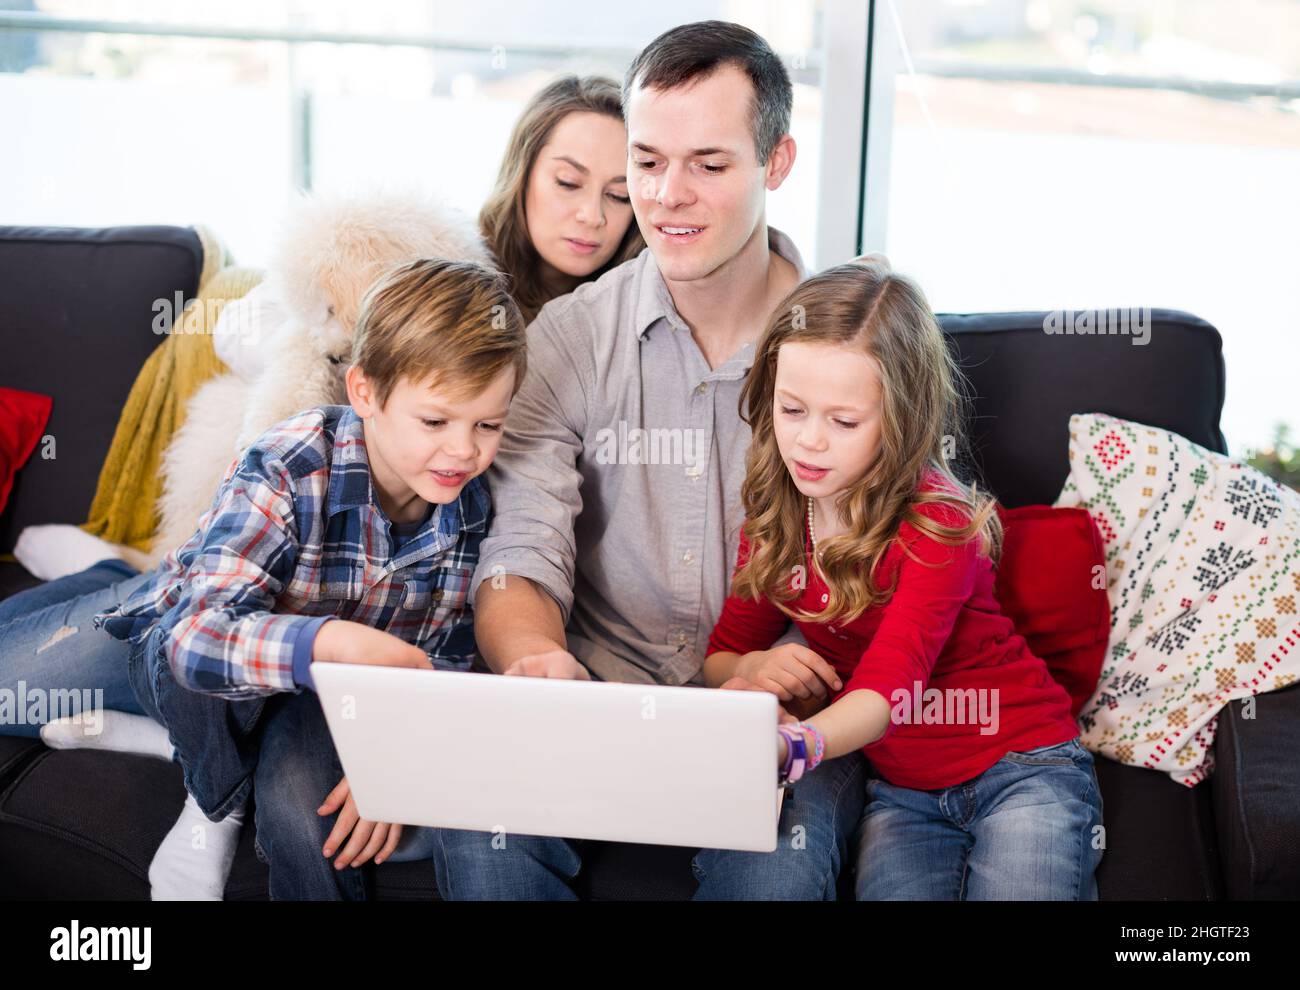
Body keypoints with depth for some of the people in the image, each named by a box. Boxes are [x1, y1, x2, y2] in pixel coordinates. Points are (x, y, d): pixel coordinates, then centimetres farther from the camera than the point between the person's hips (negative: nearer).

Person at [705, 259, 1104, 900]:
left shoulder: (937, 524, -19)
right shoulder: (774, 518, -1)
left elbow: (886, 686, -30)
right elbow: (721, 654, 8)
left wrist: (791, 746, -51)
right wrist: (751, 668, -18)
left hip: (1020, 768, -3)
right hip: (901, 790, 3)